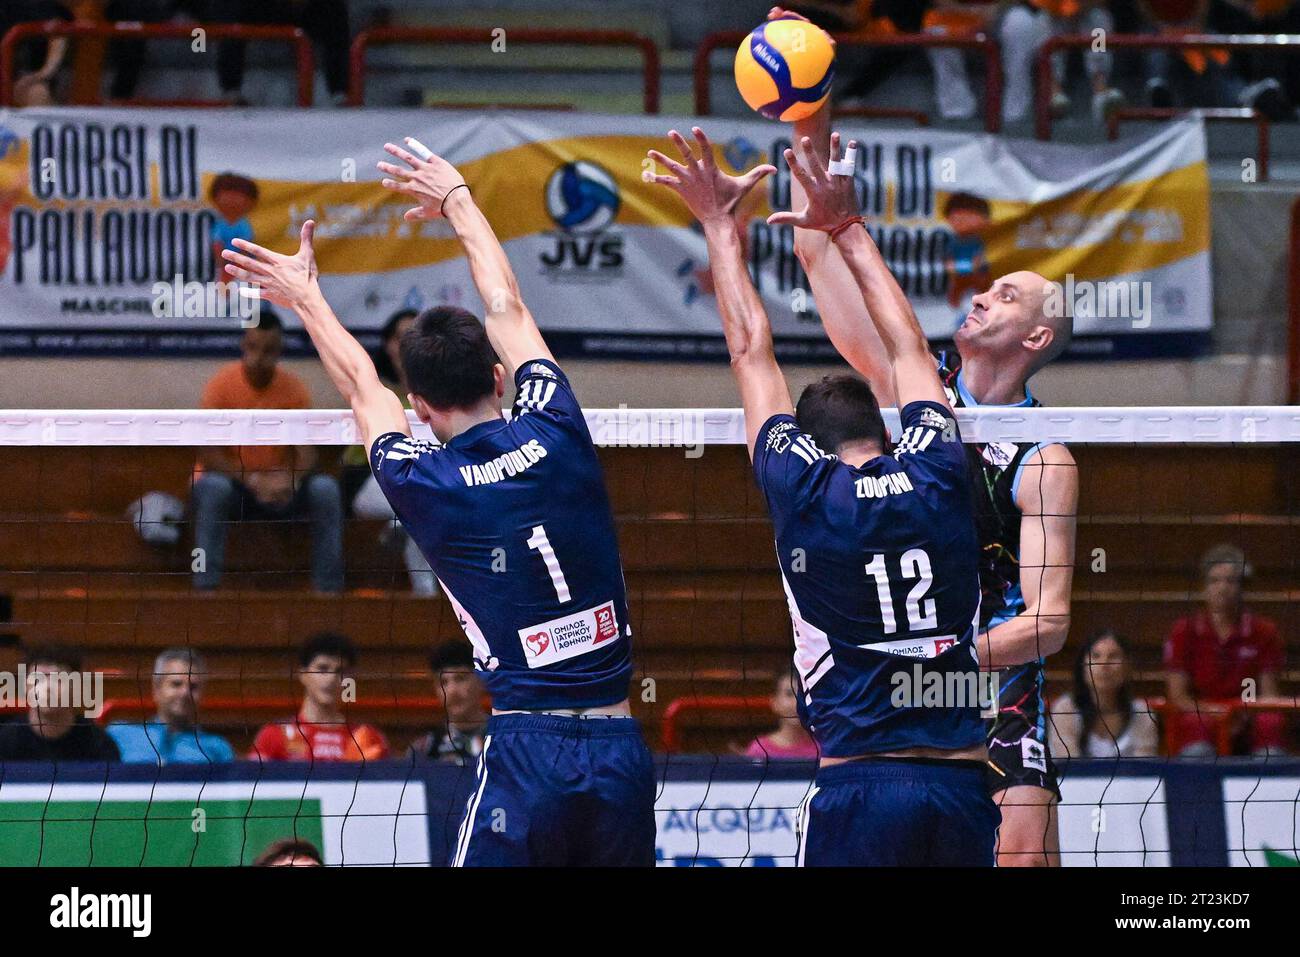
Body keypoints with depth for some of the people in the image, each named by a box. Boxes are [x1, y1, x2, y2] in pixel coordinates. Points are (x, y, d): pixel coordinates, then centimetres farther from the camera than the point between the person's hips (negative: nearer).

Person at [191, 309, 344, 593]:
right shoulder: (222, 385, -12)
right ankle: (205, 586, -35)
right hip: (231, 483, -2)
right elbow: (208, 455, -15)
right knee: (213, 488, -36)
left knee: (326, 489, -23)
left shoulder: (293, 388, -4)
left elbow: (306, 452, -6)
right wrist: (254, 481, -27)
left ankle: (329, 588, -19)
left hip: (279, 487, 2)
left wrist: (290, 479, -29)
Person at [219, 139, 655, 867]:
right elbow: (508, 309, 20)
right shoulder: (556, 437, 2)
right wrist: (457, 199, 36)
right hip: (622, 751, 3)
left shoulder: (422, 485, -1)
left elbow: (363, 388, 21)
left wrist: (305, 295, 39)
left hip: (527, 752, -3)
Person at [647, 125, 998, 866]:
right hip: (964, 785, 3)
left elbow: (752, 353, 13)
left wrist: (721, 225, 23)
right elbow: (909, 349, 22)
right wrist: (847, 228, 32)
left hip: (859, 787, -3)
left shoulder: (803, 493, 1)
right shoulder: (937, 479, 6)